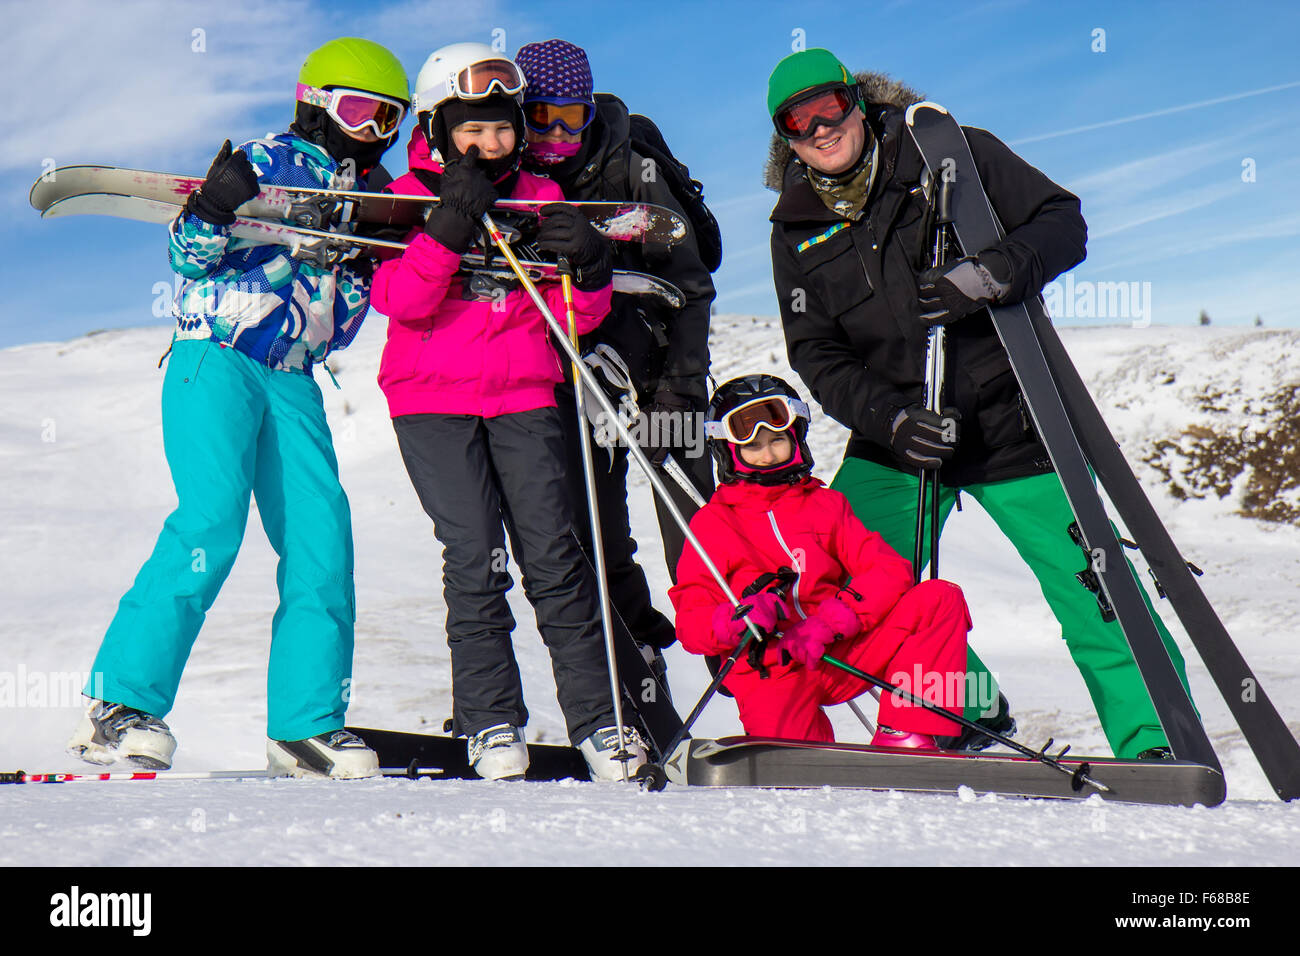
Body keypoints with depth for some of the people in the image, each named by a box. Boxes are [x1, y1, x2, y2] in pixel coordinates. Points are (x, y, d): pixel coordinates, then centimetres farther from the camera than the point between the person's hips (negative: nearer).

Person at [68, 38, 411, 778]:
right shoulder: (271, 161, 2)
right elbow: (188, 257, -5)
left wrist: (360, 273, -1)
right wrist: (212, 210, -23)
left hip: (292, 383, 6)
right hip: (216, 363, -6)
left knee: (322, 539, -7)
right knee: (213, 521, -21)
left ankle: (308, 725, -2)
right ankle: (122, 705, -19)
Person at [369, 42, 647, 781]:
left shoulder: (540, 199, 11)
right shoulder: (409, 196, 4)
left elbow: (580, 316, 10)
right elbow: (401, 300, -12)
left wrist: (590, 266, -11)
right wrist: (450, 225, -22)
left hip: (523, 395, 2)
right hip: (433, 399, -2)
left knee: (553, 554, -6)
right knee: (475, 556, -10)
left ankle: (597, 719, 0)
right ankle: (491, 722, 2)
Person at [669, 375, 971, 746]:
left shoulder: (825, 504, 17)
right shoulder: (712, 523, 9)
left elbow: (891, 569, 2)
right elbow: (690, 624, 1)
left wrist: (829, 622, -15)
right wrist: (738, 620, -23)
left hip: (842, 651, 4)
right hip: (771, 671, -4)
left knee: (941, 598, -16)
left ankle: (903, 737, -20)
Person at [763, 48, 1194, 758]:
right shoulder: (797, 230, 4)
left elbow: (1063, 223, -7)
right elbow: (817, 358, 0)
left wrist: (986, 276, -26)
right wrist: (892, 420, -17)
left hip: (1012, 425, -3)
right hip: (894, 441, 3)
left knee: (1093, 590, -8)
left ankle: (1155, 744, 7)